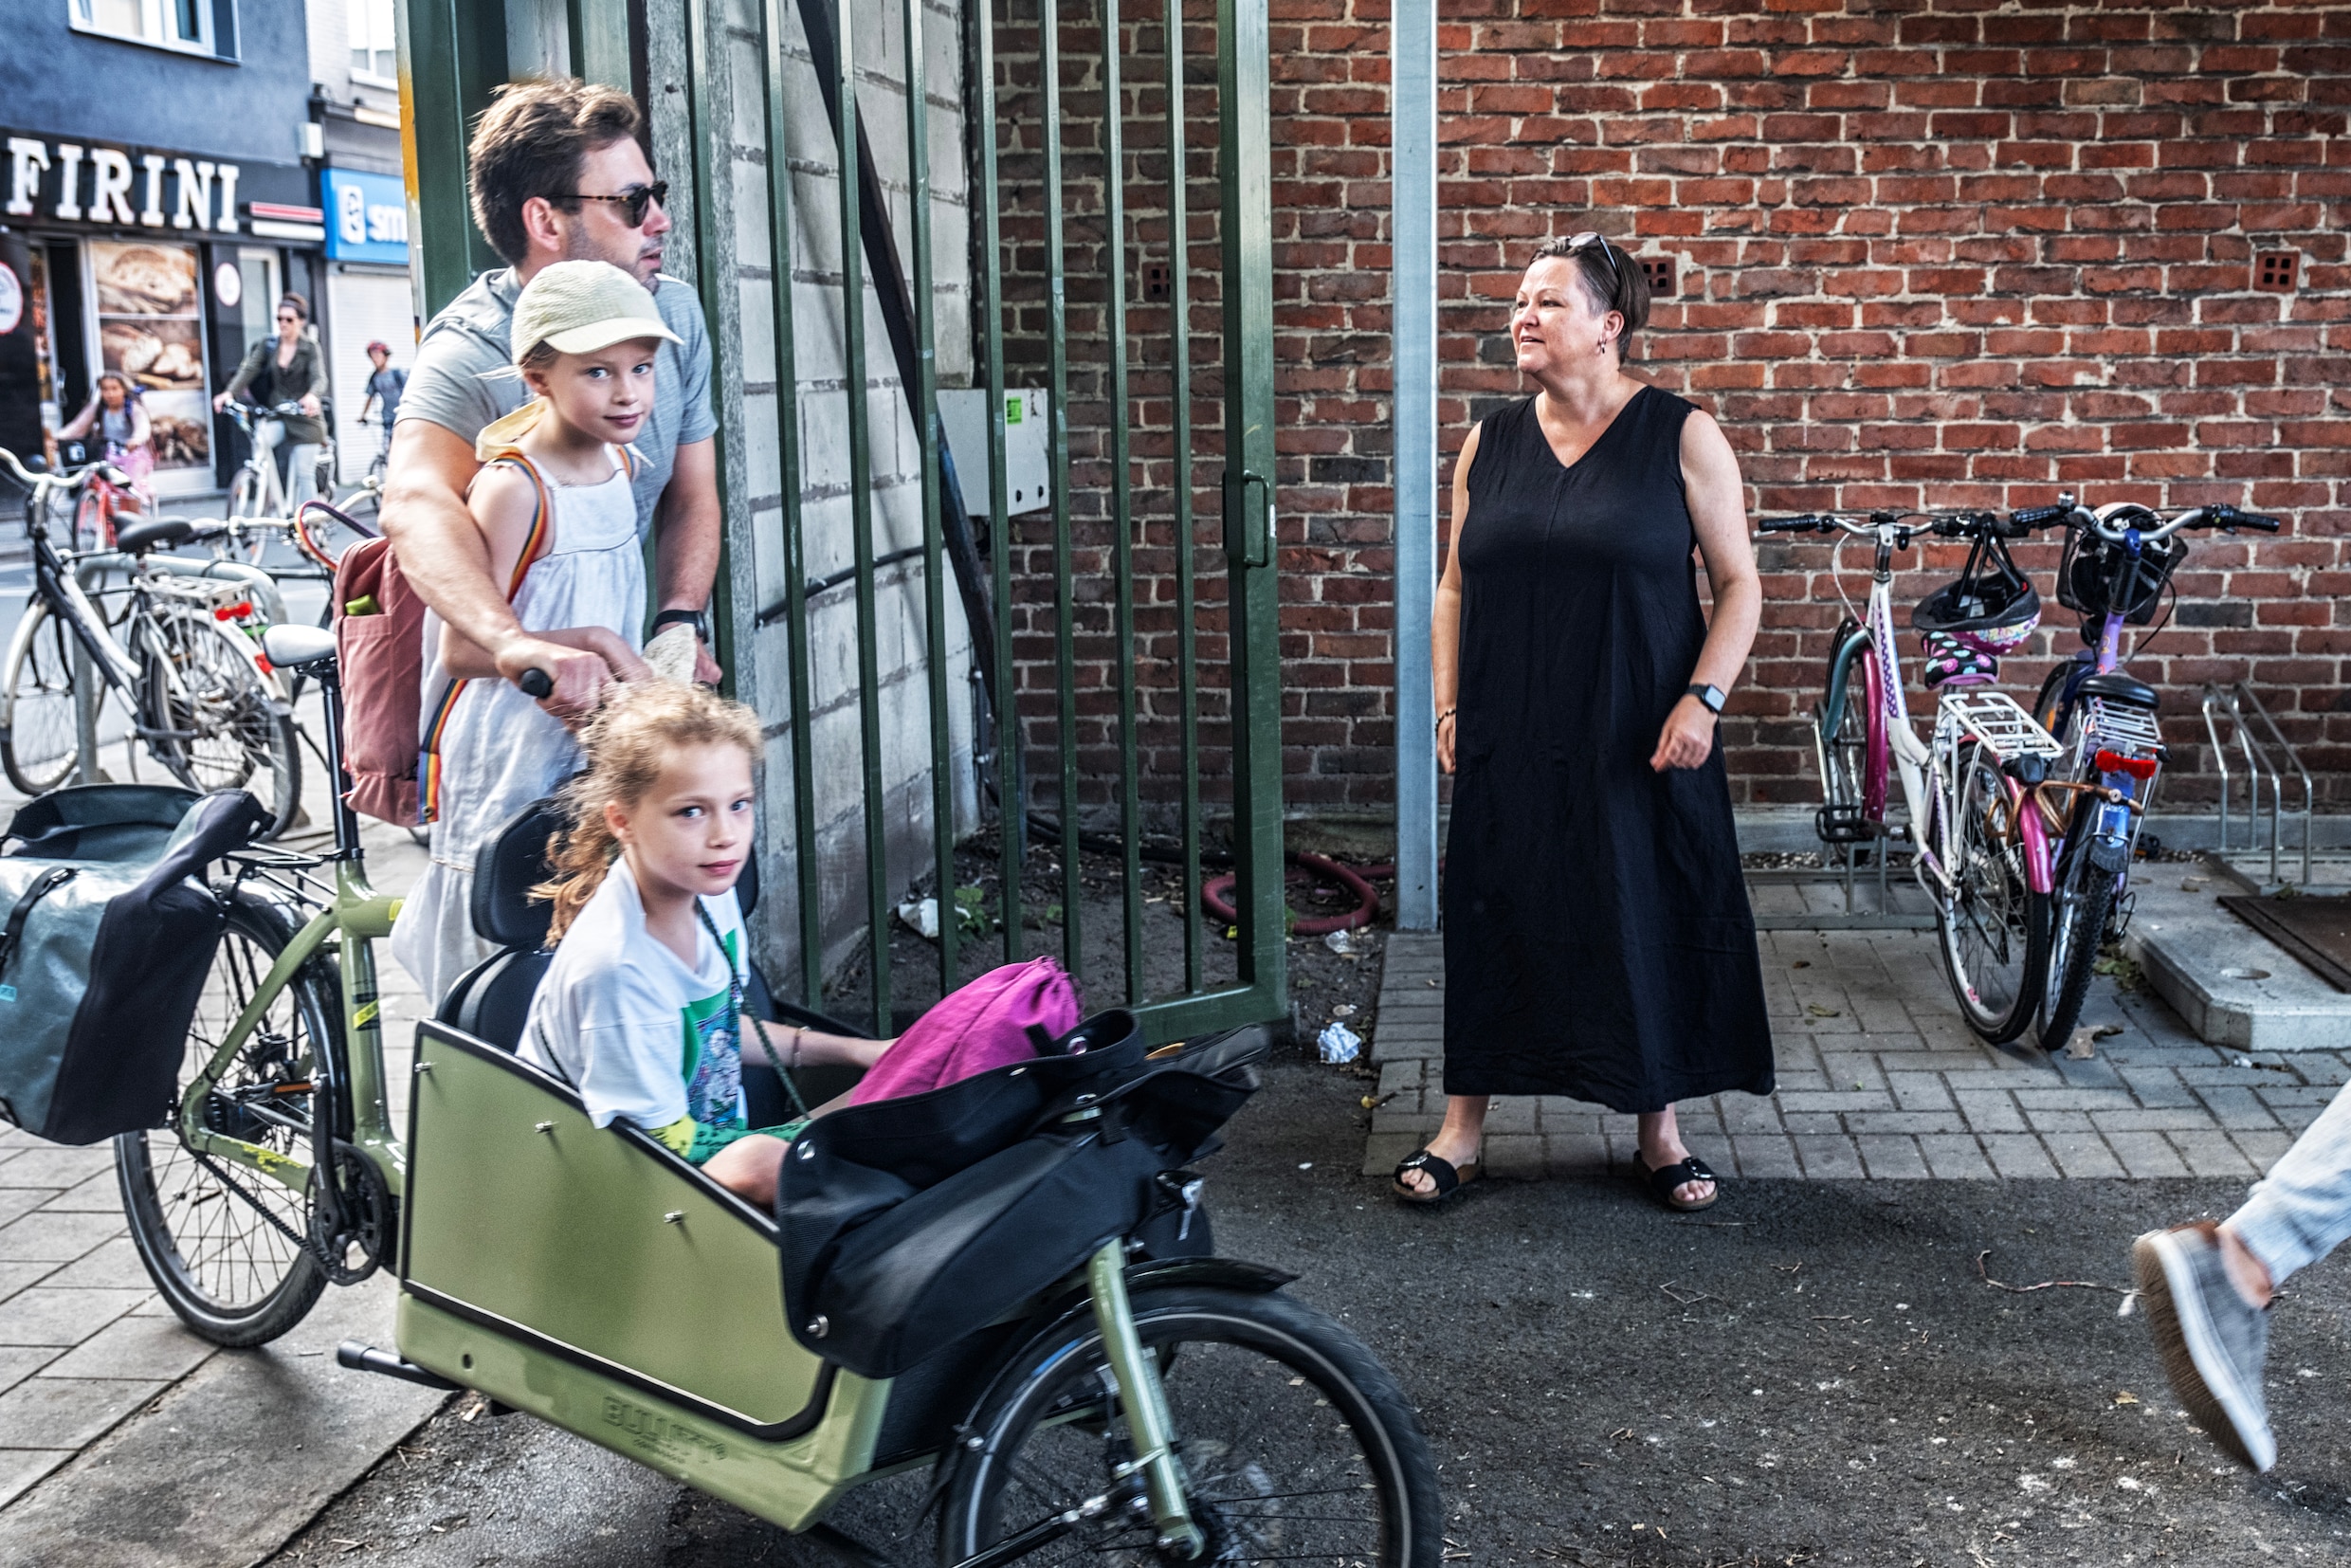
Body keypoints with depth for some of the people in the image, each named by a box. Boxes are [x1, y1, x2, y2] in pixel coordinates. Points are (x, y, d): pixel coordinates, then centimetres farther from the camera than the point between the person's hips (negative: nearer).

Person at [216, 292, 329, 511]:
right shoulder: (267, 345, 8)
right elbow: (248, 369, -4)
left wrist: (312, 396, -41)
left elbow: (320, 378, -17)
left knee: (304, 474, -10)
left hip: (304, 419, -4)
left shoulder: (310, 347, -2)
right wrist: (230, 392, -23)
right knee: (280, 475, 5)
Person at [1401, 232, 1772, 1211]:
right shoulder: (1489, 445, 8)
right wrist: (1448, 707, 4)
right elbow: (1456, 589, 13)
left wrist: (1701, 699, -14)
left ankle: (1660, 1129, 22)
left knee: (1650, 921, 5)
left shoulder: (1681, 438, -3)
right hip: (1508, 744, 3)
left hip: (1638, 744, -3)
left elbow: (1739, 584, -3)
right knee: (1491, 918, 7)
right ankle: (1461, 1127, 19)